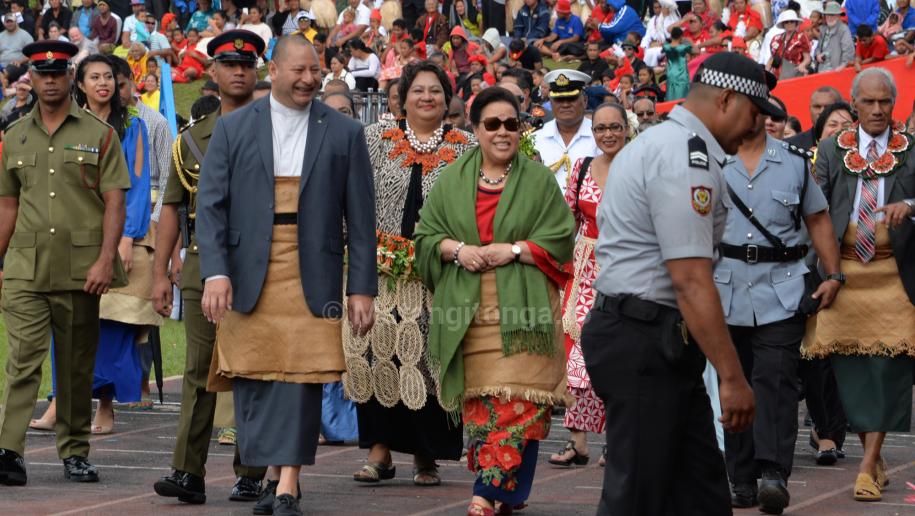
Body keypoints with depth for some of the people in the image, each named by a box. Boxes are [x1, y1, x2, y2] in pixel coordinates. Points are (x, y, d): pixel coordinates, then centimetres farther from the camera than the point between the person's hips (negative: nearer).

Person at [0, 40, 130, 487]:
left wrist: (105, 260, -12)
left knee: (77, 366, 7)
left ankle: (75, 452, 17)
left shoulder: (98, 134, 3)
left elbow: (114, 202, -2)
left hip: (80, 269, -1)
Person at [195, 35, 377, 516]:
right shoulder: (233, 128, 6)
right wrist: (215, 272, -10)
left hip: (311, 274, -1)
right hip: (248, 275, 1)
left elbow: (360, 218, 6)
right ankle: (273, 472, 17)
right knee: (252, 377, 3)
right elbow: (210, 205, 2)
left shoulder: (344, 133, 6)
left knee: (301, 377, -7)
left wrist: (361, 287, 0)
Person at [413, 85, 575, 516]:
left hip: (521, 310, -2)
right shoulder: (452, 180, 12)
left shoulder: (538, 180, 6)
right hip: (468, 310, 2)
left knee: (518, 404, -11)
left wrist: (513, 250, -12)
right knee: (479, 401, 1)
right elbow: (426, 235, 10)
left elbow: (560, 239, 0)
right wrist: (457, 250, -9)